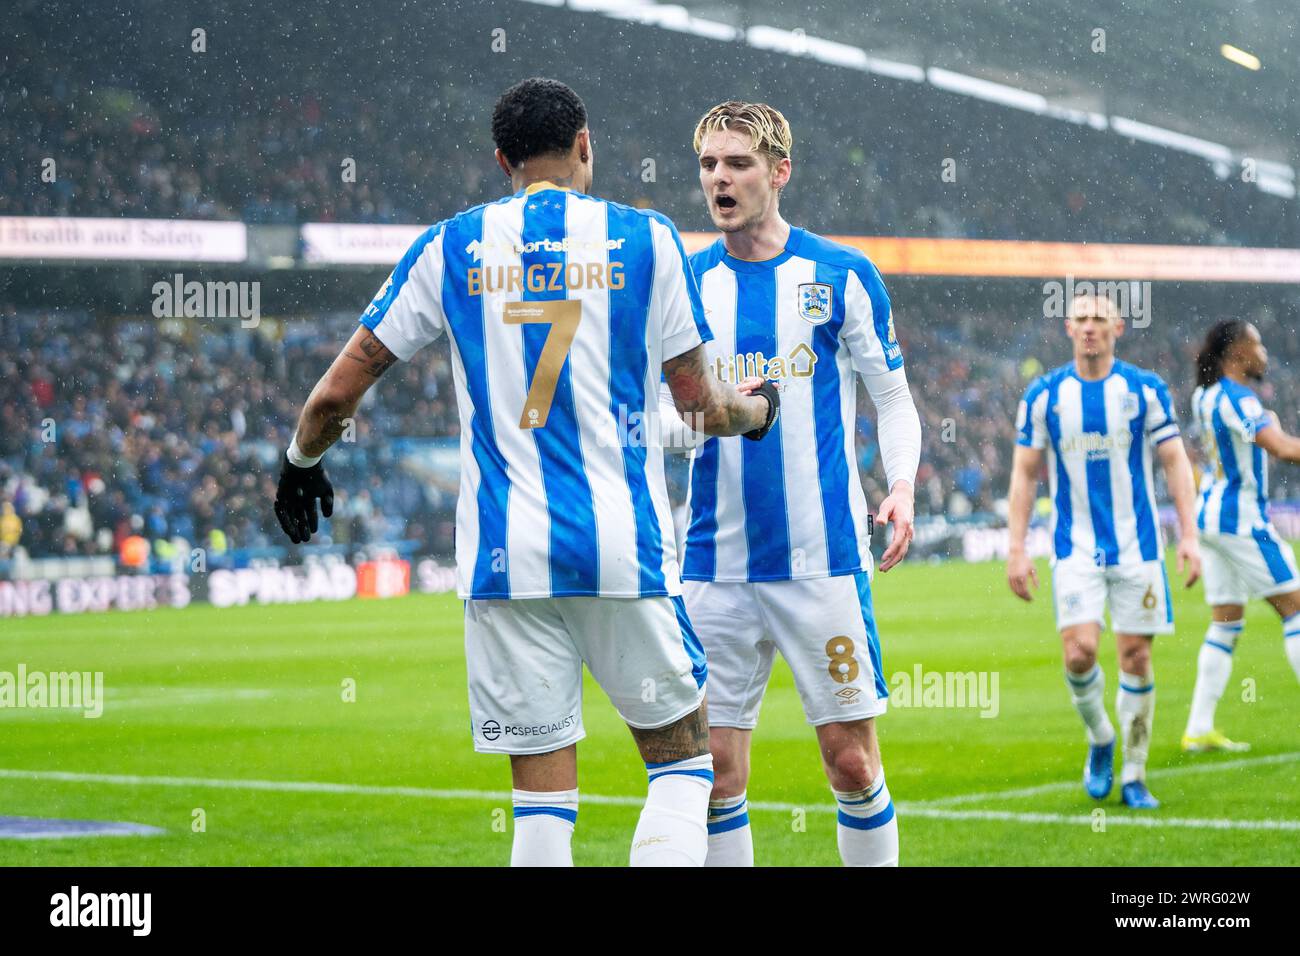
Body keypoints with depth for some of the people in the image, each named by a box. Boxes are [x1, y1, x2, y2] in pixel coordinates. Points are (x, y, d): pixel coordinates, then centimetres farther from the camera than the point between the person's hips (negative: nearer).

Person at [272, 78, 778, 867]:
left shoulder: (450, 248, 7)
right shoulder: (644, 239, 3)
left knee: (543, 798, 4)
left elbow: (337, 392, 7)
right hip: (625, 547, -1)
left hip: (505, 557, 1)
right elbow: (699, 403, 6)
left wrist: (301, 463, 27)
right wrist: (759, 411, 28)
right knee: (683, 758, 12)